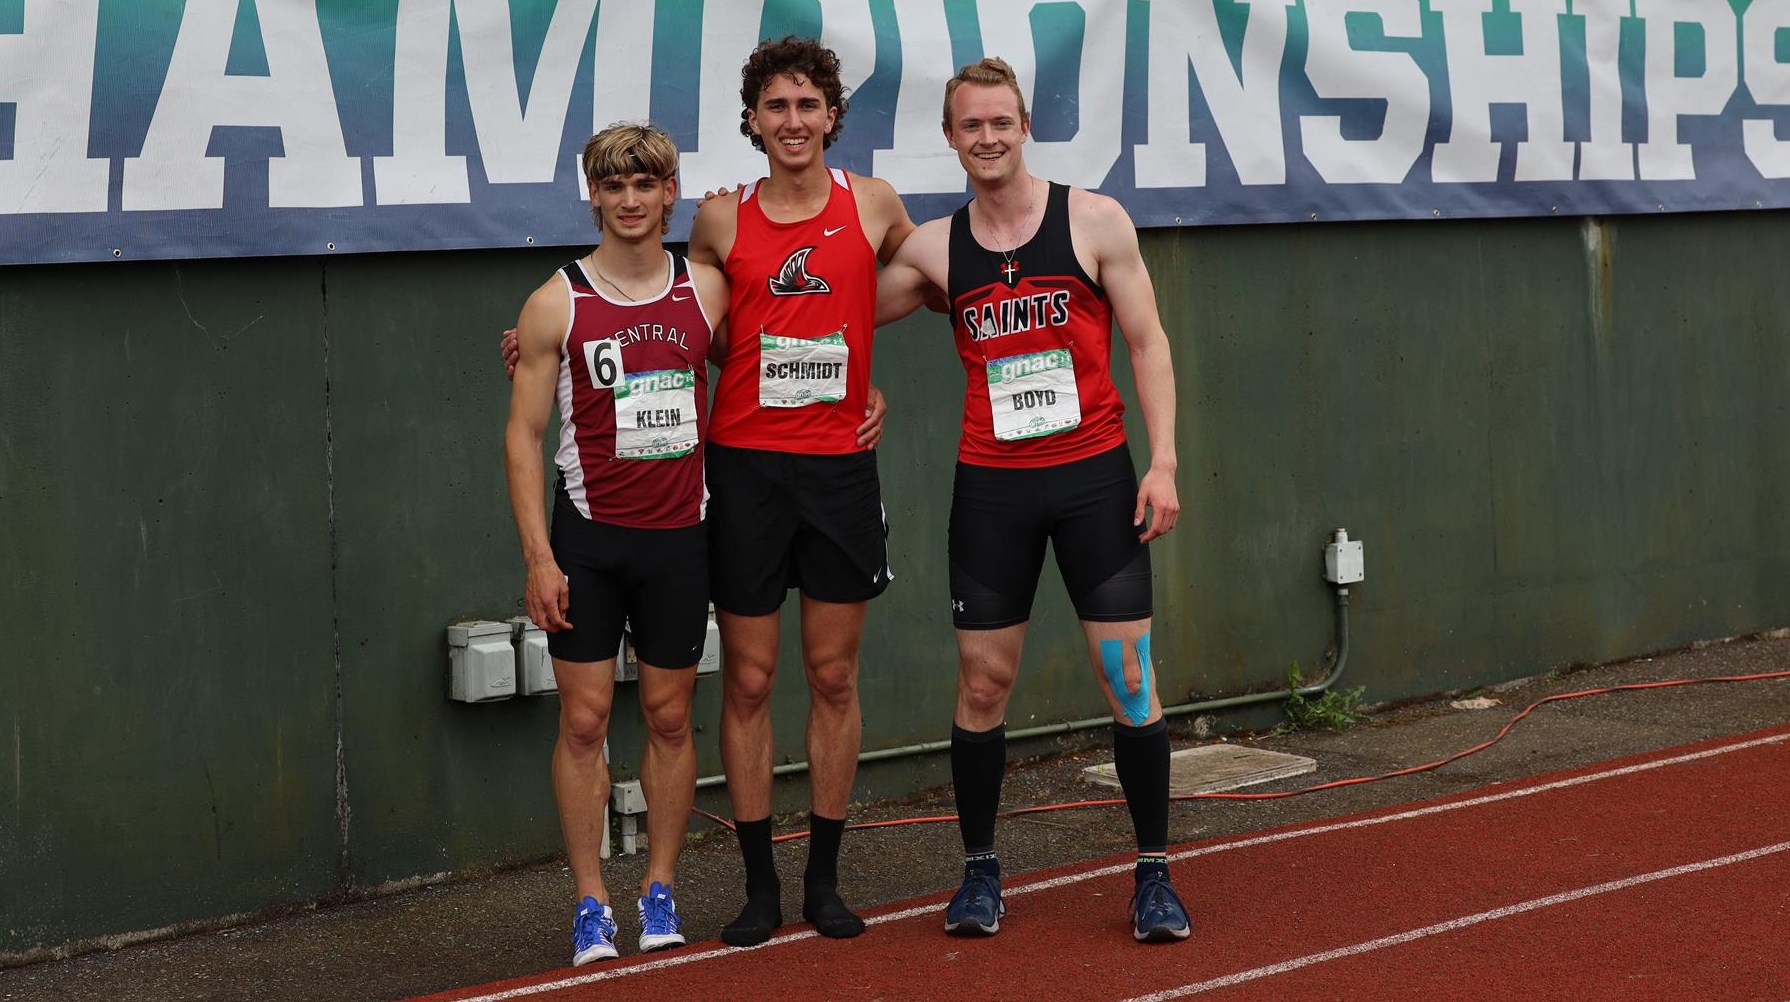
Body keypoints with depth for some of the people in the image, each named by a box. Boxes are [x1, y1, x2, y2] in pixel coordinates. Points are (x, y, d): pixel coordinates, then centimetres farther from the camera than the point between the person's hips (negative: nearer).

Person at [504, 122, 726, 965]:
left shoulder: (706, 291, 3)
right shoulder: (556, 306, -3)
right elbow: (523, 435, -3)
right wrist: (538, 555, -9)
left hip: (679, 534, 2)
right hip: (588, 533, -2)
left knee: (670, 715, 8)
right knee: (584, 718, 0)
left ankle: (659, 893, 20)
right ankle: (590, 904, 9)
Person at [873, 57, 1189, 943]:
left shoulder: (1094, 220, 0)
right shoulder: (934, 247, 6)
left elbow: (1147, 343, 0)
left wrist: (1162, 460, -9)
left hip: (1095, 476, -2)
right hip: (992, 486, 2)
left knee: (1128, 676, -2)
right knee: (983, 681, 4)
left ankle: (1154, 873, 9)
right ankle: (979, 869, 19)